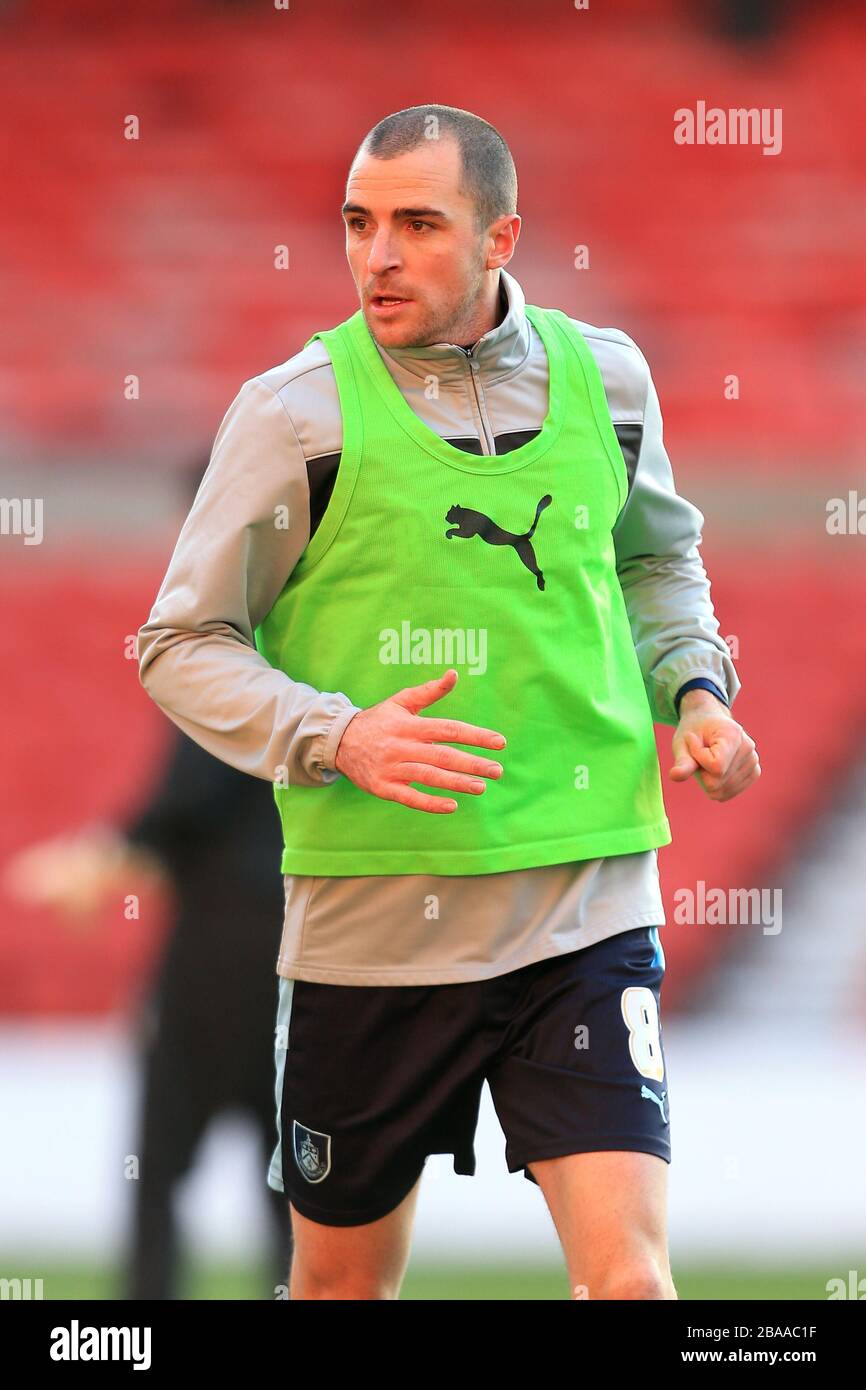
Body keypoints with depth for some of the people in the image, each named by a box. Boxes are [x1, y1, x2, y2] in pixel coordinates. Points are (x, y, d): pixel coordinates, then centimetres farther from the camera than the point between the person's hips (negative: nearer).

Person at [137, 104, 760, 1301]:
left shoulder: (606, 377, 4)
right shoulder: (297, 412, -7)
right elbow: (182, 648, -3)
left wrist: (693, 687, 5)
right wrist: (336, 738, -19)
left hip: (584, 901, 1)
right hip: (370, 919, -1)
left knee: (627, 1269, -13)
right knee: (346, 1276, 12)